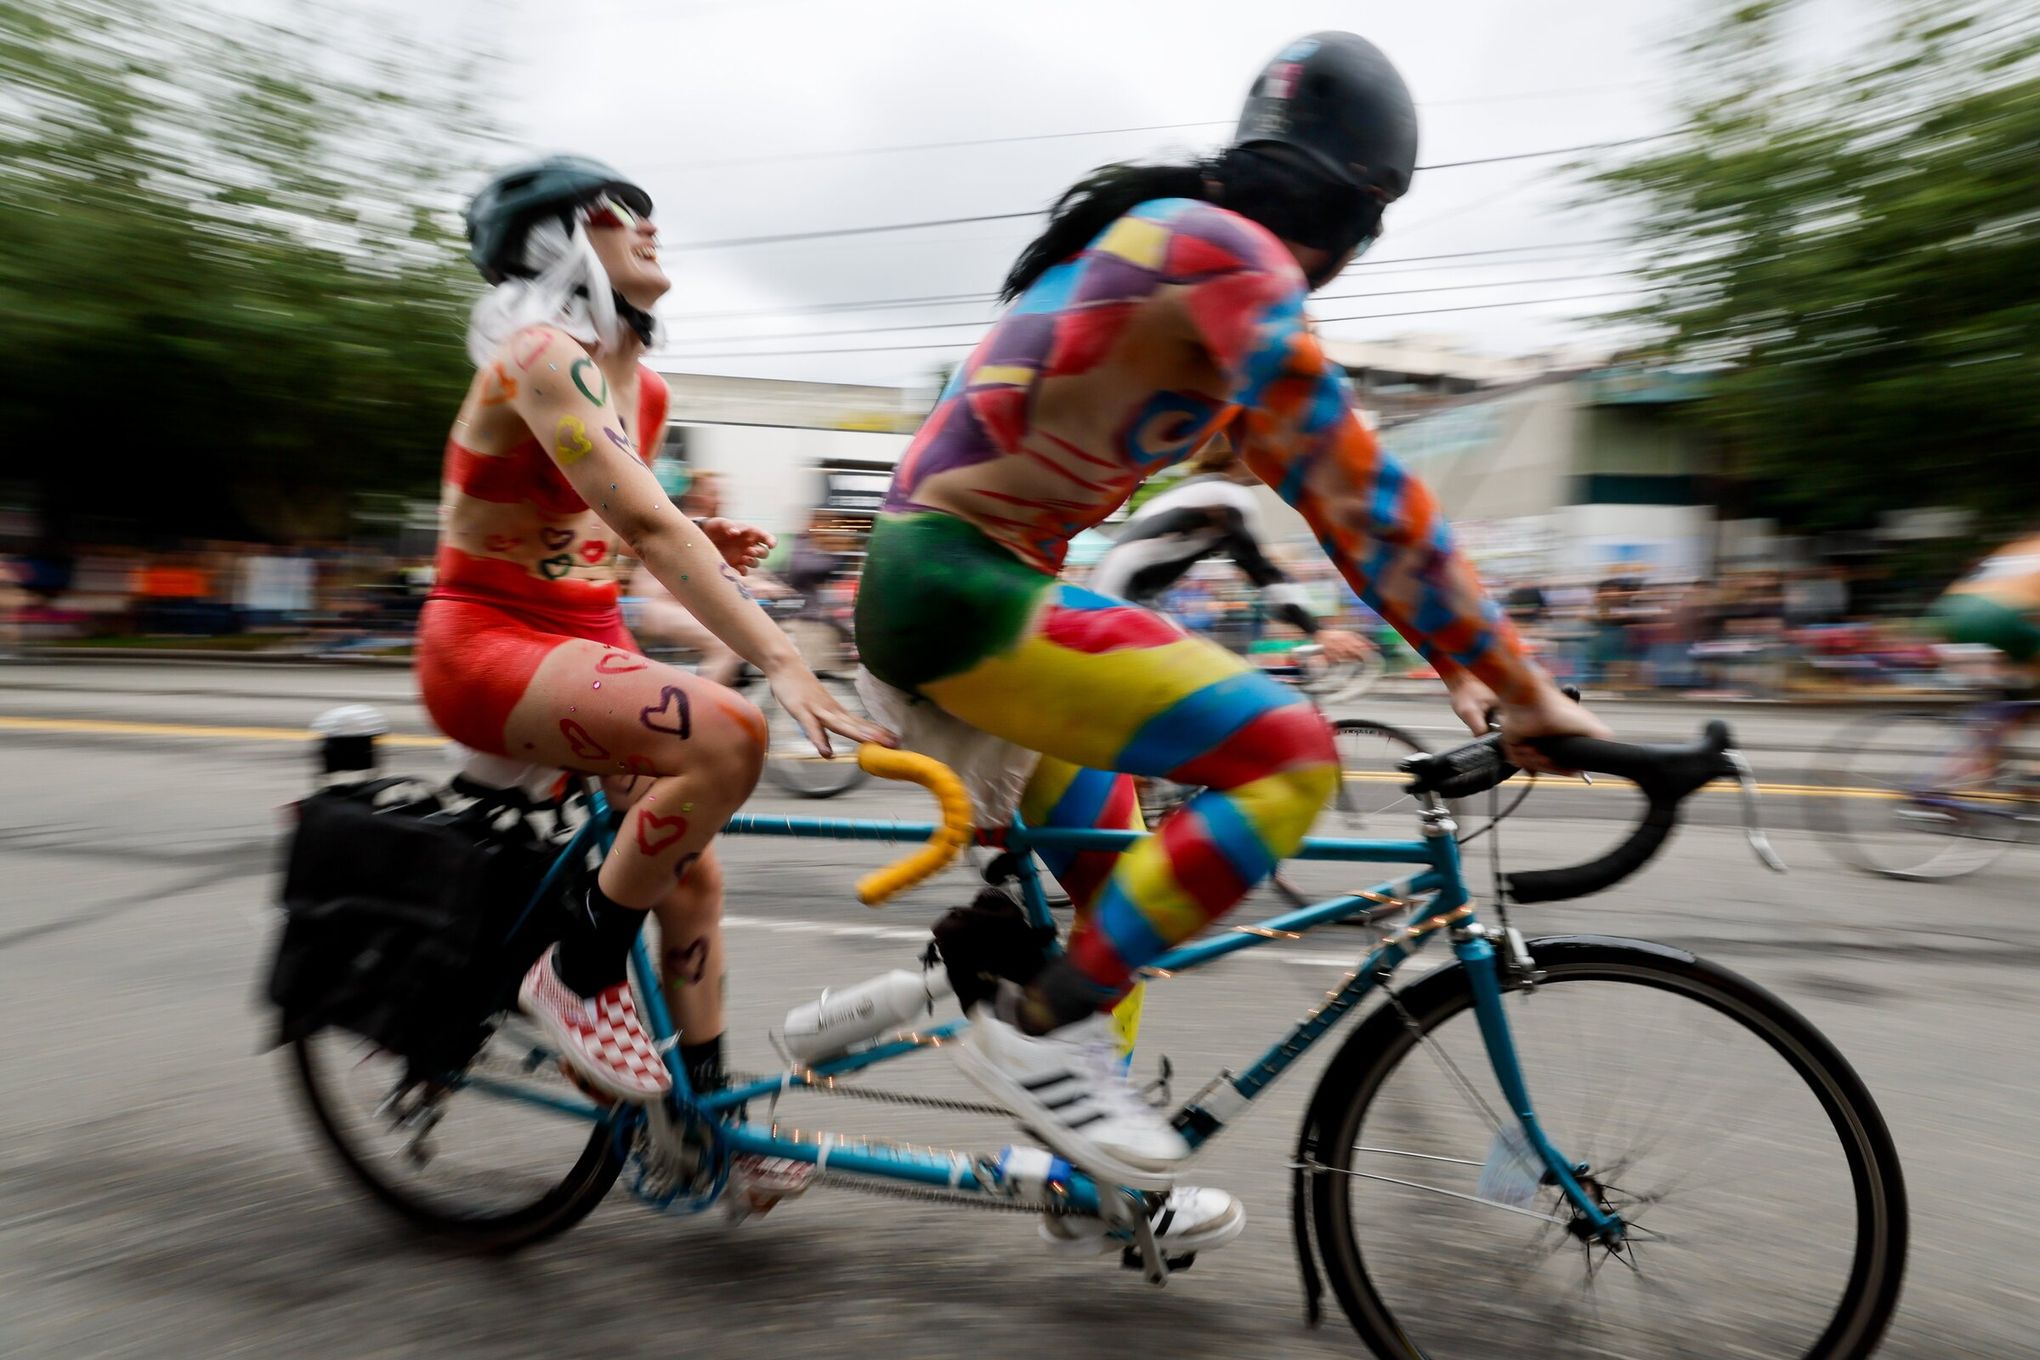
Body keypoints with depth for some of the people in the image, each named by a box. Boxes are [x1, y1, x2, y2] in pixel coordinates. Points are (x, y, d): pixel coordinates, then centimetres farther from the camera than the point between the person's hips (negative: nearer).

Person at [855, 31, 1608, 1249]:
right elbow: (1356, 490, -18)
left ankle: (1108, 1166, 32)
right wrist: (1520, 686, -11)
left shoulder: (1170, 240, 18)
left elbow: (1316, 486, 17)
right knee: (1288, 751, -15)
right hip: (961, 593, -10)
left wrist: (1459, 661, 16)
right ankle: (1043, 1027, -3)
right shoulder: (1226, 250, -12)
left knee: (1109, 870, 18)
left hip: (941, 586, 10)